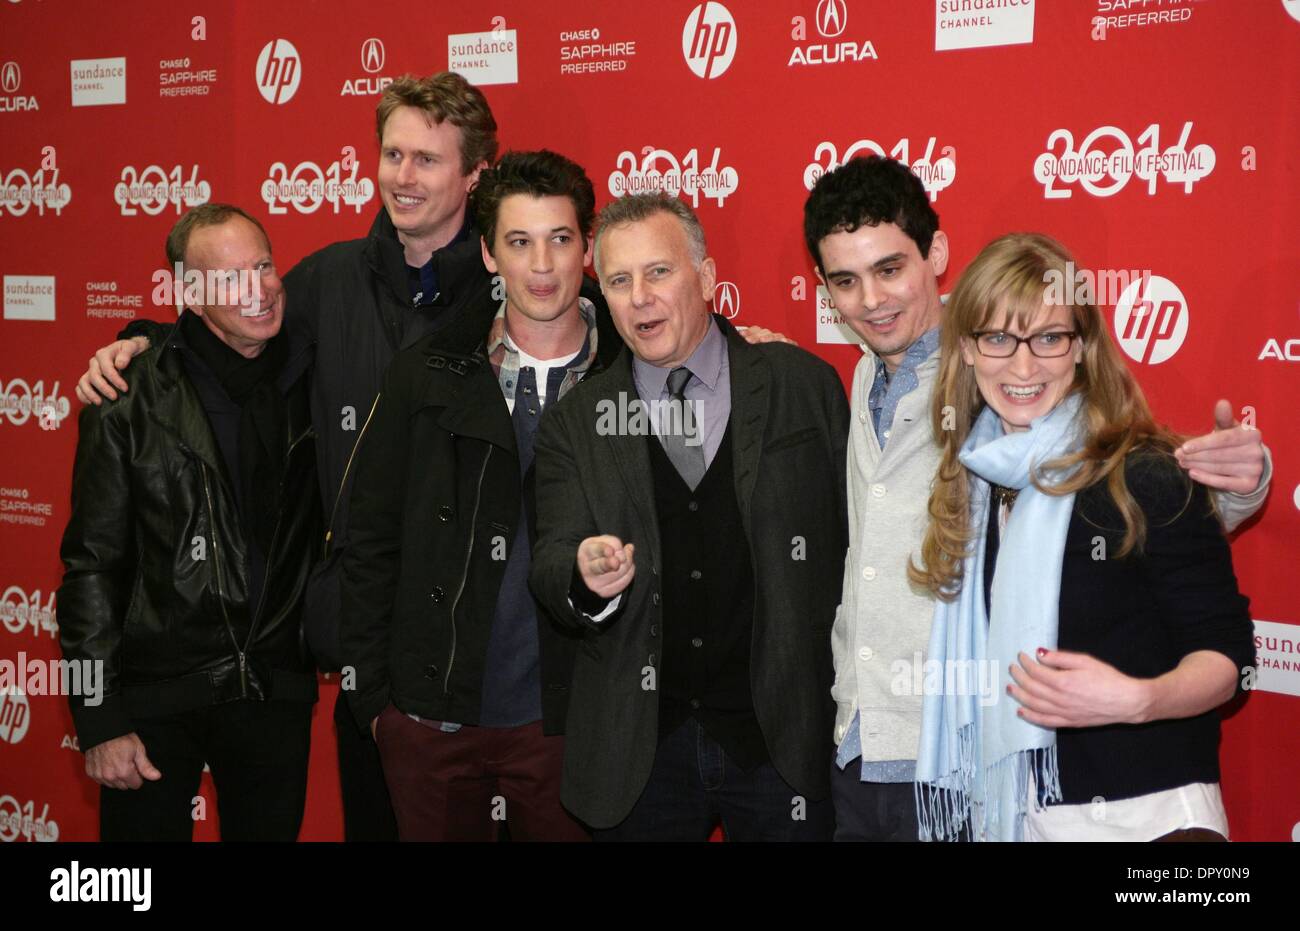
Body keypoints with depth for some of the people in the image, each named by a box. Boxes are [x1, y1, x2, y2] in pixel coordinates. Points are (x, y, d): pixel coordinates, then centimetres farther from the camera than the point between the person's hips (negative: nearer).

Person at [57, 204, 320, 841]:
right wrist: (99, 718, -7)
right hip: (155, 693, -2)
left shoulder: (311, 382, 0)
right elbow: (92, 565, -6)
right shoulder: (132, 399, -8)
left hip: (275, 692, 3)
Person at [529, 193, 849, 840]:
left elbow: (851, 536, 1)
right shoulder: (572, 423, 4)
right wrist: (587, 578, -24)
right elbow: (549, 567, -1)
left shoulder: (805, 386, 0)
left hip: (782, 739, -1)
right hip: (637, 751, 2)